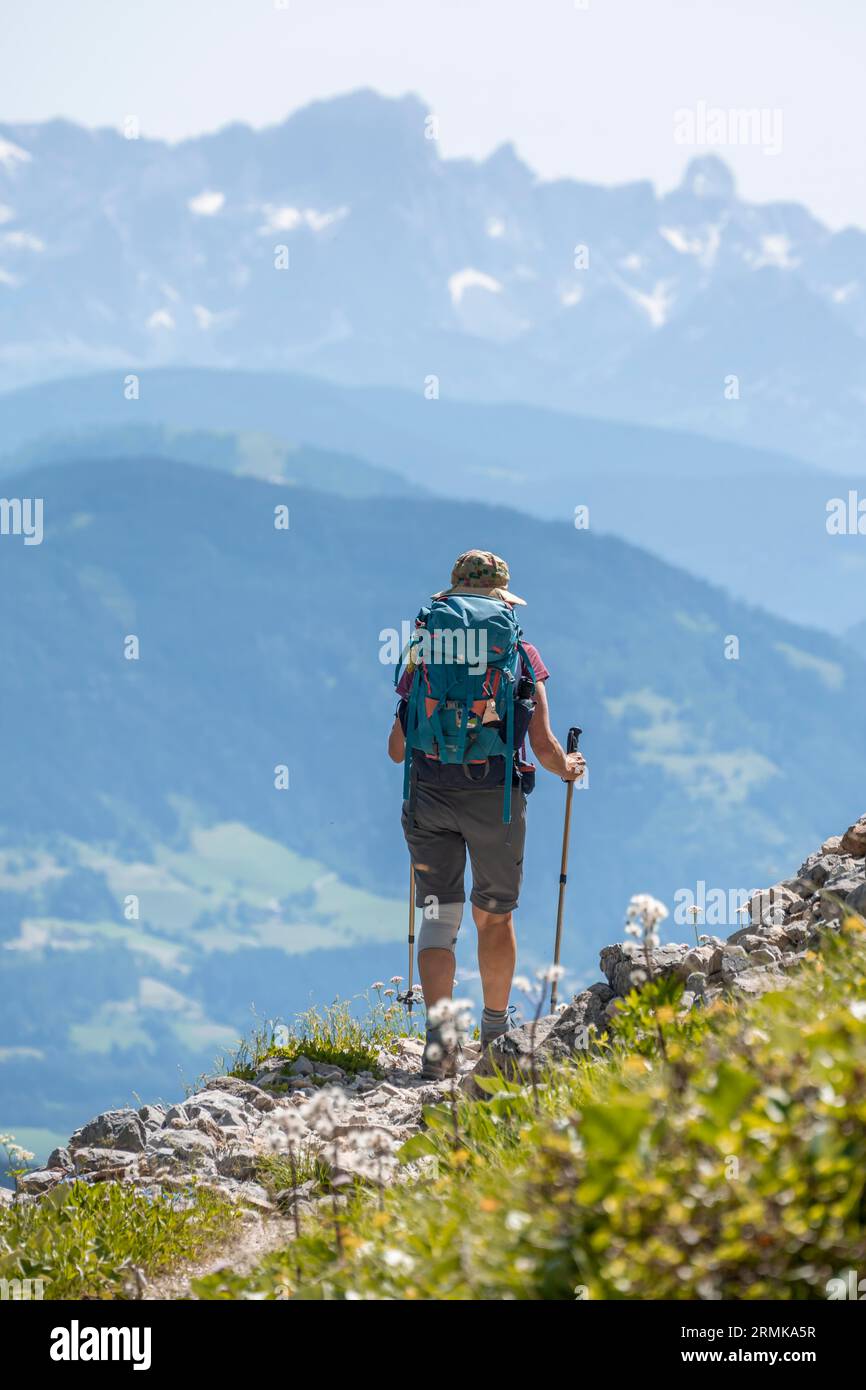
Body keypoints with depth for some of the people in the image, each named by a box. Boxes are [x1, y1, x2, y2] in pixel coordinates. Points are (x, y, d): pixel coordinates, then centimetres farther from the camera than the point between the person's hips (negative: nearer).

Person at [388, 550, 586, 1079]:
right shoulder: (521, 654, 4)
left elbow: (397, 748, 10)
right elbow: (543, 746, 0)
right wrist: (568, 767, 23)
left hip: (430, 796, 1)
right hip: (496, 798, -1)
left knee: (439, 917, 5)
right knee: (495, 915, 16)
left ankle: (439, 1031, -12)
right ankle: (496, 1031, 27)